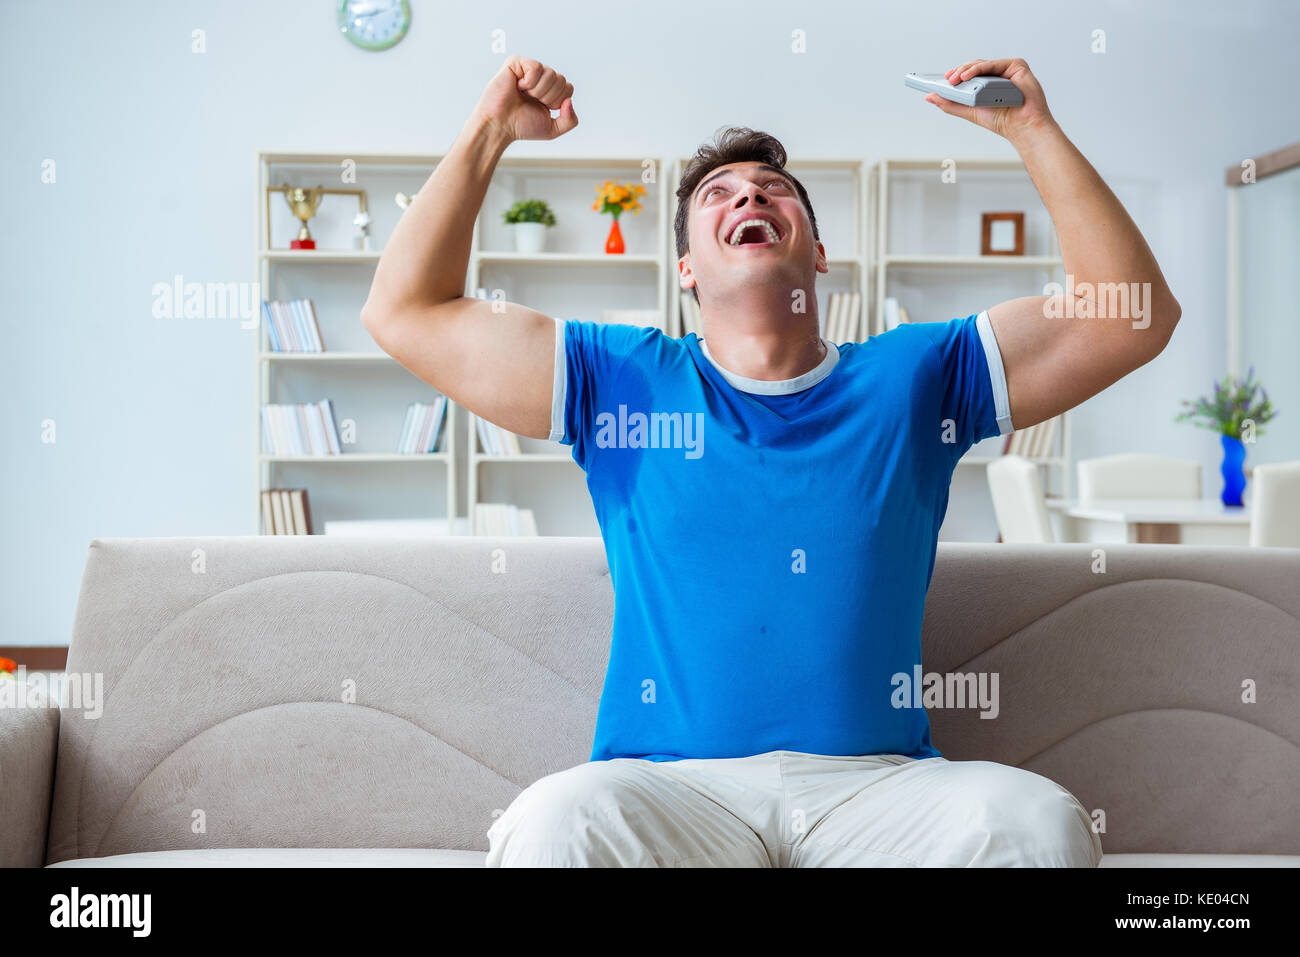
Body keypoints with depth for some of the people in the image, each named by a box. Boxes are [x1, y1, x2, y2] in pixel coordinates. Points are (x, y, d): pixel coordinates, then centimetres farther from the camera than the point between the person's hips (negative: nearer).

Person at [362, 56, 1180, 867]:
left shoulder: (912, 376, 13)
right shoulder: (625, 380, 13)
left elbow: (1136, 316, 10)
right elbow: (403, 312, 11)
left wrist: (1033, 129, 6)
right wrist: (491, 130, 7)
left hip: (878, 781, 1)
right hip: (672, 782, -1)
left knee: (1038, 820, -30)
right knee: (555, 824, -34)